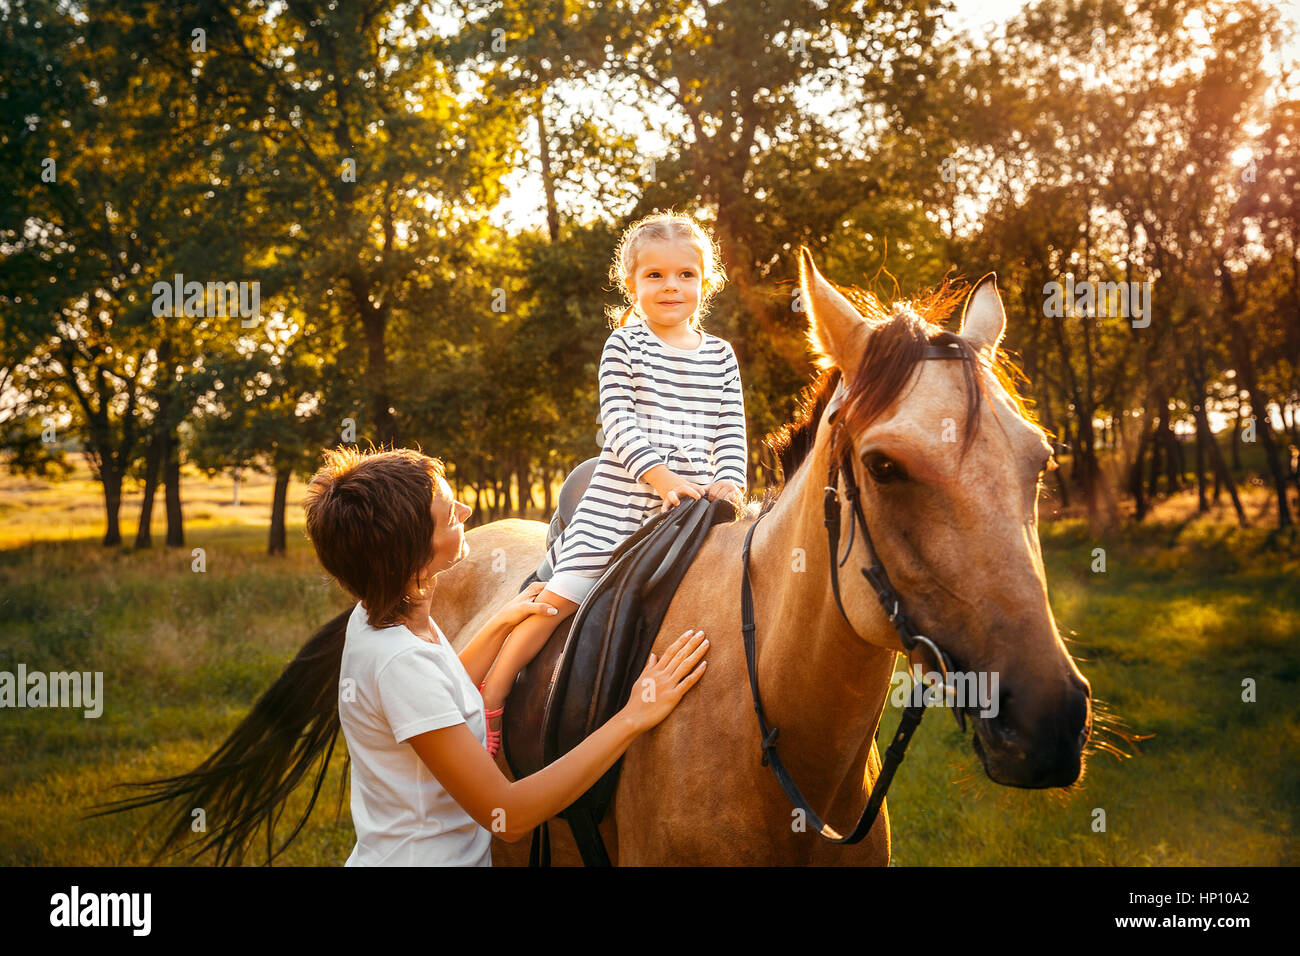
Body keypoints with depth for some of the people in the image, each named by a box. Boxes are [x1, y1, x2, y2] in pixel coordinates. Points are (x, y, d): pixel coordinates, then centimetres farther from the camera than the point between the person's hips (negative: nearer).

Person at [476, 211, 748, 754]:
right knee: (560, 596, -8)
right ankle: (491, 697, 3)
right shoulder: (623, 347, 2)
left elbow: (730, 431, 9)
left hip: (692, 507, 4)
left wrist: (729, 483, -10)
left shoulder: (720, 357, 12)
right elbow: (619, 422, -8)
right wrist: (662, 476, -21)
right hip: (619, 501, -3)